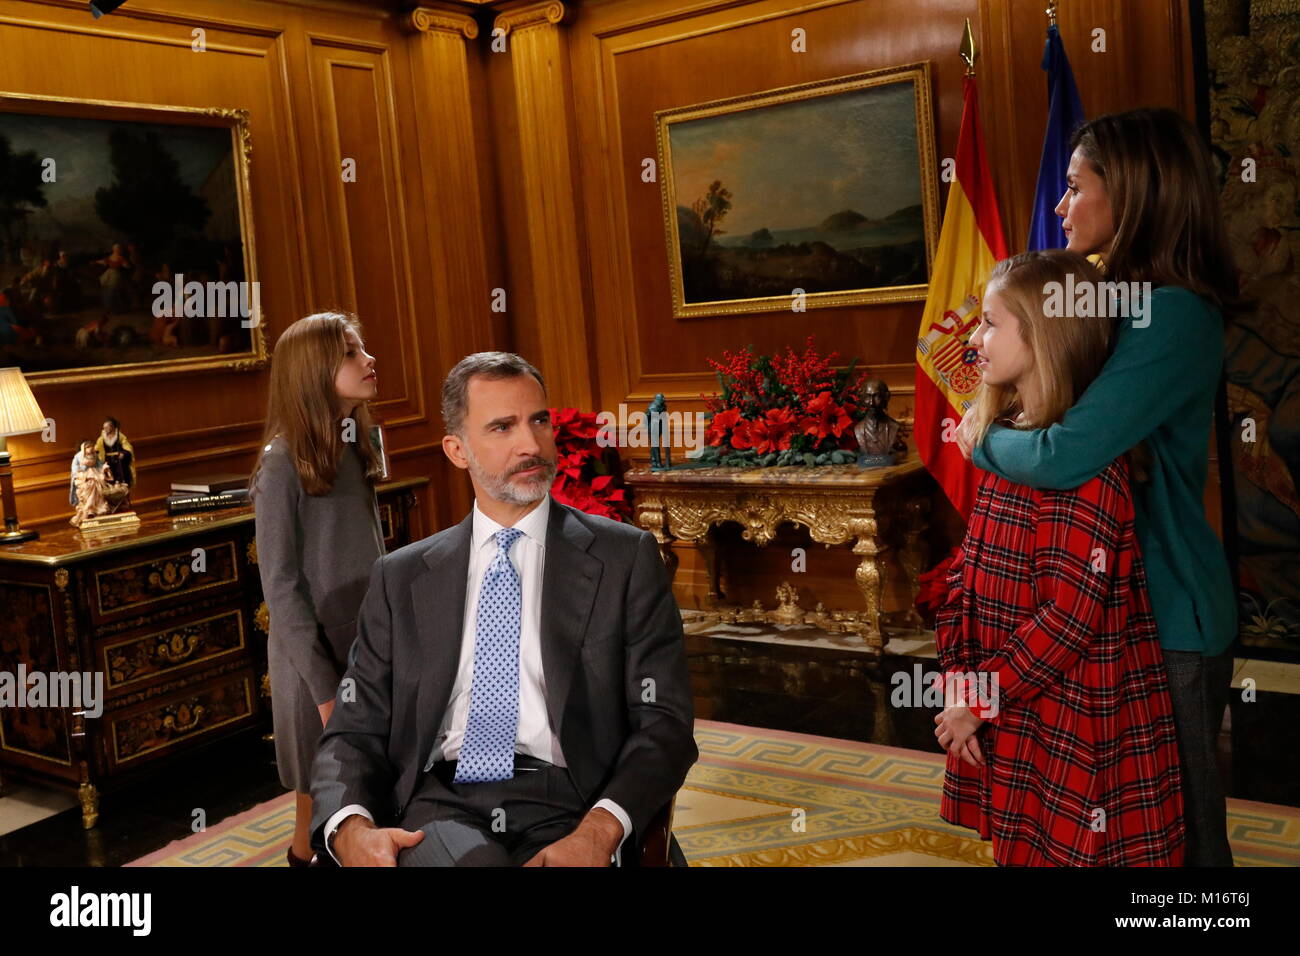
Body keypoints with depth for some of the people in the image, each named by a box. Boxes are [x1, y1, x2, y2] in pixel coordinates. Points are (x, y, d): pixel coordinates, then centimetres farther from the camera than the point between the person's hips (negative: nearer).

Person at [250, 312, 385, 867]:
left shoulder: (356, 449, 3)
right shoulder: (284, 462, -16)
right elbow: (280, 586, -16)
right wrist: (325, 686, -17)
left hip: (370, 647, 6)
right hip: (318, 656, -6)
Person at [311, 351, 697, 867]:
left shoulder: (626, 558, 6)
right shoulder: (401, 578, 13)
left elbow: (664, 721, 1)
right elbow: (352, 733, 10)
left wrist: (598, 830, -17)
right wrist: (352, 827, -12)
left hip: (565, 809, 0)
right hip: (440, 806, 1)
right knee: (468, 858, -32)